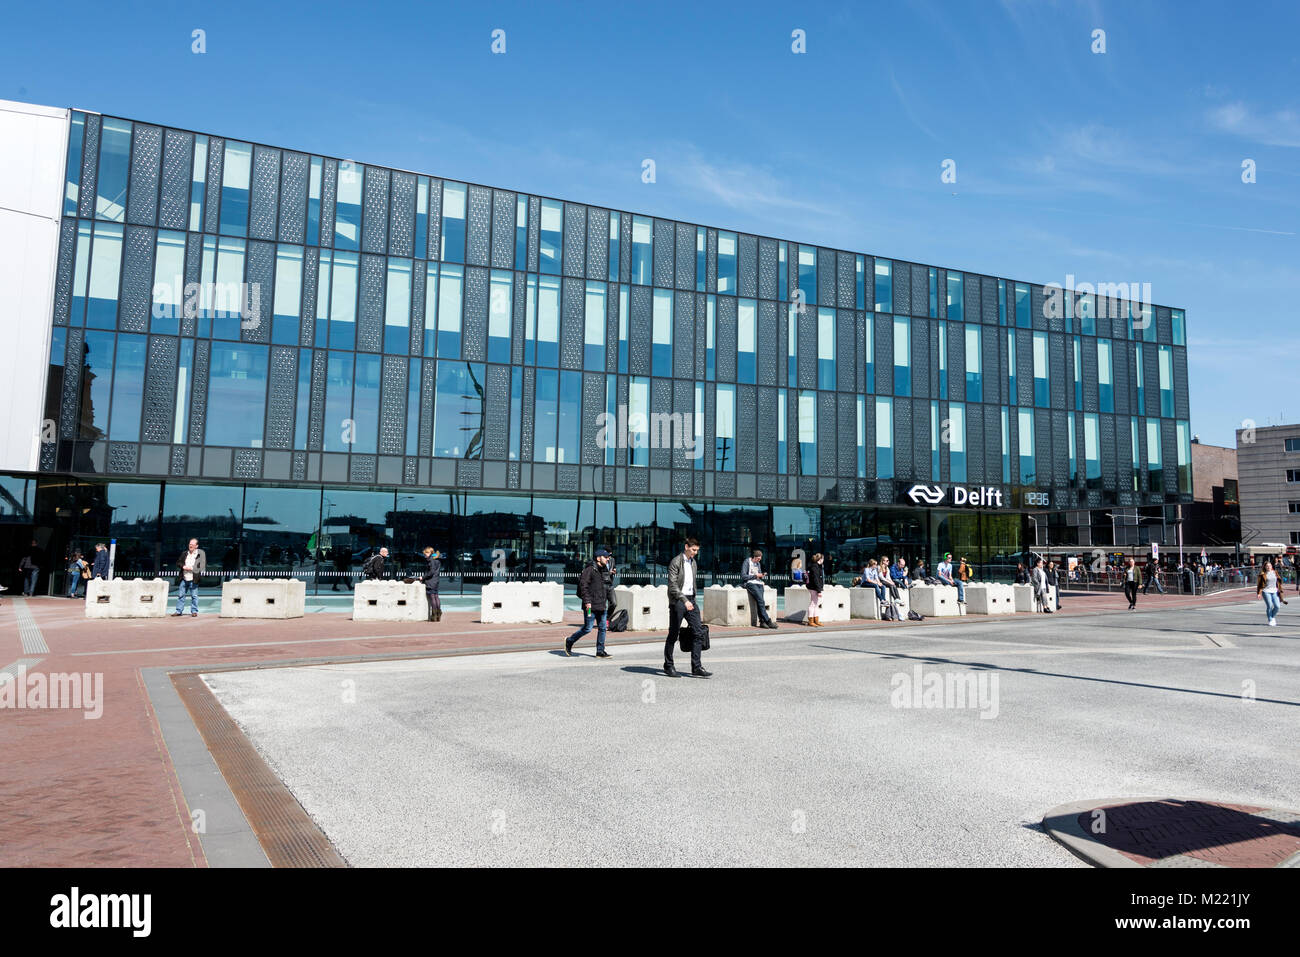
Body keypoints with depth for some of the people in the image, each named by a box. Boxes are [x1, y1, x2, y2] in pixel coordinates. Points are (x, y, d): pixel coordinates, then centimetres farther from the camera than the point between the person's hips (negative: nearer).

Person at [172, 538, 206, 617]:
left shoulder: (201, 553, -1)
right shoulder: (184, 553, 13)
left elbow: (203, 565, -7)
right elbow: (178, 563, 16)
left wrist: (192, 568, -13)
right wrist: (183, 566, -5)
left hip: (193, 579, -4)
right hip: (183, 578, 4)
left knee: (194, 596, 0)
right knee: (180, 595, 7)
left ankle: (194, 611, 8)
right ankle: (179, 611, 15)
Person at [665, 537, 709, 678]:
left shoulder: (693, 562, 16)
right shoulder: (675, 562, -9)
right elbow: (672, 585, -17)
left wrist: (692, 600, 18)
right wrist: (684, 600, -27)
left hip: (690, 599, 7)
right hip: (677, 601, -7)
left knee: (698, 632, -2)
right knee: (673, 634, 1)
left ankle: (697, 667, 0)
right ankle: (668, 666, 14)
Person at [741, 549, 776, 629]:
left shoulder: (758, 564, 20)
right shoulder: (747, 562, -1)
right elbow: (743, 576, -8)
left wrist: (761, 576, 5)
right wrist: (755, 576, -9)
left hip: (758, 583, 6)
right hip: (750, 583, -6)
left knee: (759, 601, -18)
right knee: (760, 600, -24)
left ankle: (762, 621, -23)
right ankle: (768, 621, -26)